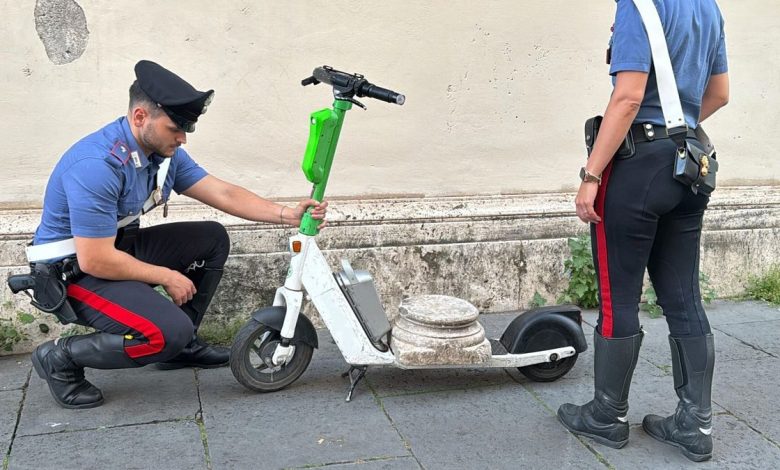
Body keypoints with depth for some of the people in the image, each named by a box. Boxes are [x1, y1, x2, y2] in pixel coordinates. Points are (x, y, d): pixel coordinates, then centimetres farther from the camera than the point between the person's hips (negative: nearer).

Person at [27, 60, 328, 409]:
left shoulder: (165, 152, -4)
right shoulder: (97, 166, -30)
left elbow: (224, 194, -2)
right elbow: (95, 261, -29)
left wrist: (287, 215, -14)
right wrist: (167, 277, -18)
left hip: (118, 246, 9)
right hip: (76, 269, -9)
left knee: (213, 239, 5)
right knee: (169, 332, -25)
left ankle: (182, 344, 13)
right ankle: (61, 358, -4)